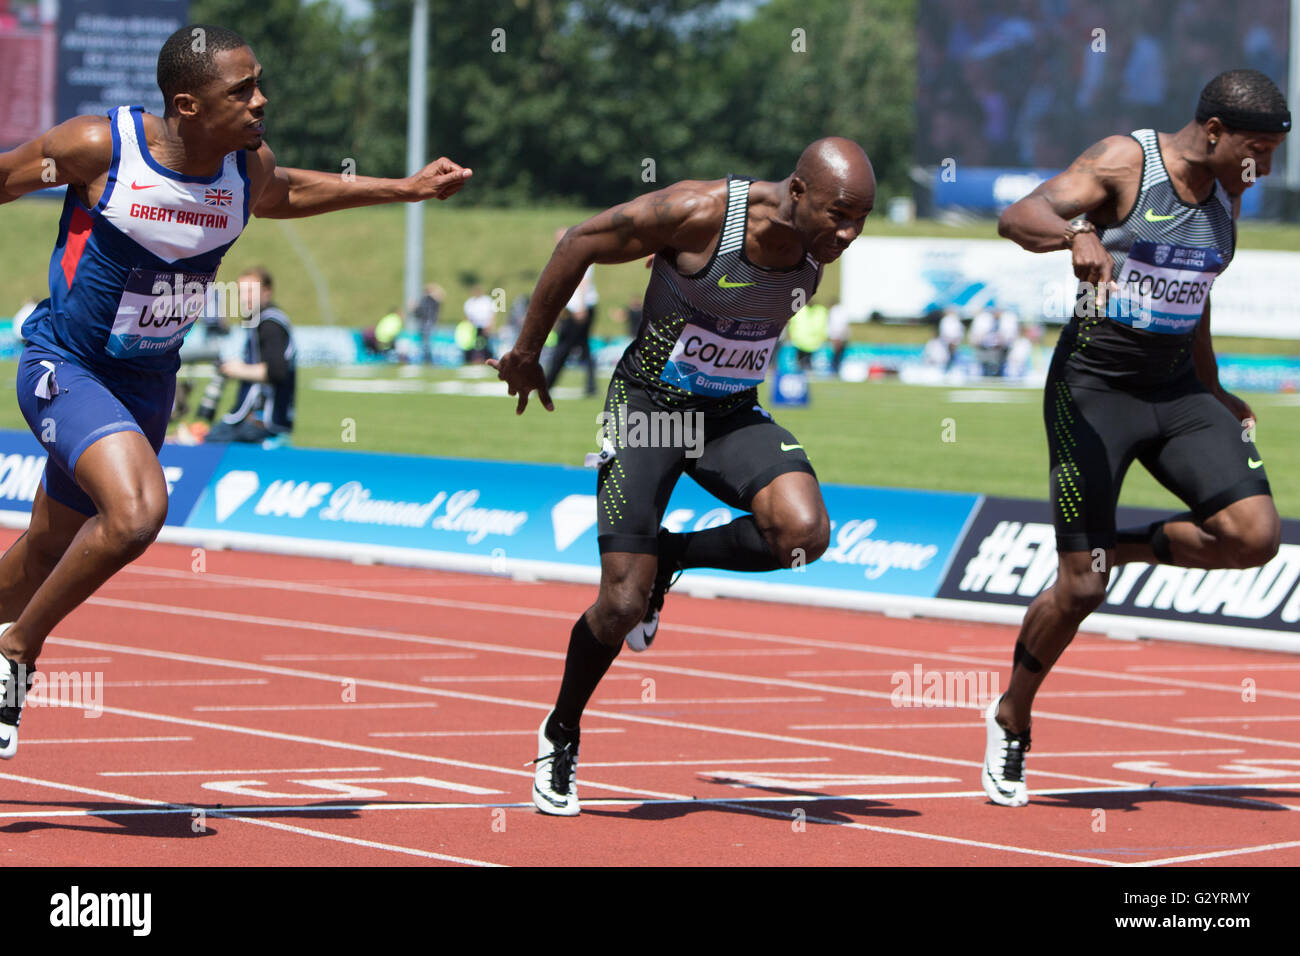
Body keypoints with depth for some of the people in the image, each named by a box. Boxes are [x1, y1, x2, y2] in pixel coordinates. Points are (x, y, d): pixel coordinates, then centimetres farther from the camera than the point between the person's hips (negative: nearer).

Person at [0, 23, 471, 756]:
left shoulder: (249, 168, -7)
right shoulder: (99, 147, -22)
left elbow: (289, 193, 18)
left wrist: (410, 189, 18)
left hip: (149, 378, 6)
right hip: (66, 365, -6)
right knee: (136, 511, -29)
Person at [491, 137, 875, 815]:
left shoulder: (820, 246, -9)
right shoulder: (700, 213, -26)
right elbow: (582, 244, -14)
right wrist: (526, 352, -5)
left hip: (733, 415, 5)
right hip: (648, 404, -4)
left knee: (804, 534, -25)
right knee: (622, 606, -8)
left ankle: (672, 557, 5)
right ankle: (560, 737, 20)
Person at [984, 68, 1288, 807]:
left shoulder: (1227, 192, 7)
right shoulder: (1124, 163, -13)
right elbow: (1019, 217, -27)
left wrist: (1214, 394, 27)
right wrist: (1077, 234, -47)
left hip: (1176, 388, 6)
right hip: (1094, 387, -6)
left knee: (1256, 536, -15)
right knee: (1080, 588, -5)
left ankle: (1129, 549, 13)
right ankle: (1011, 721, 20)